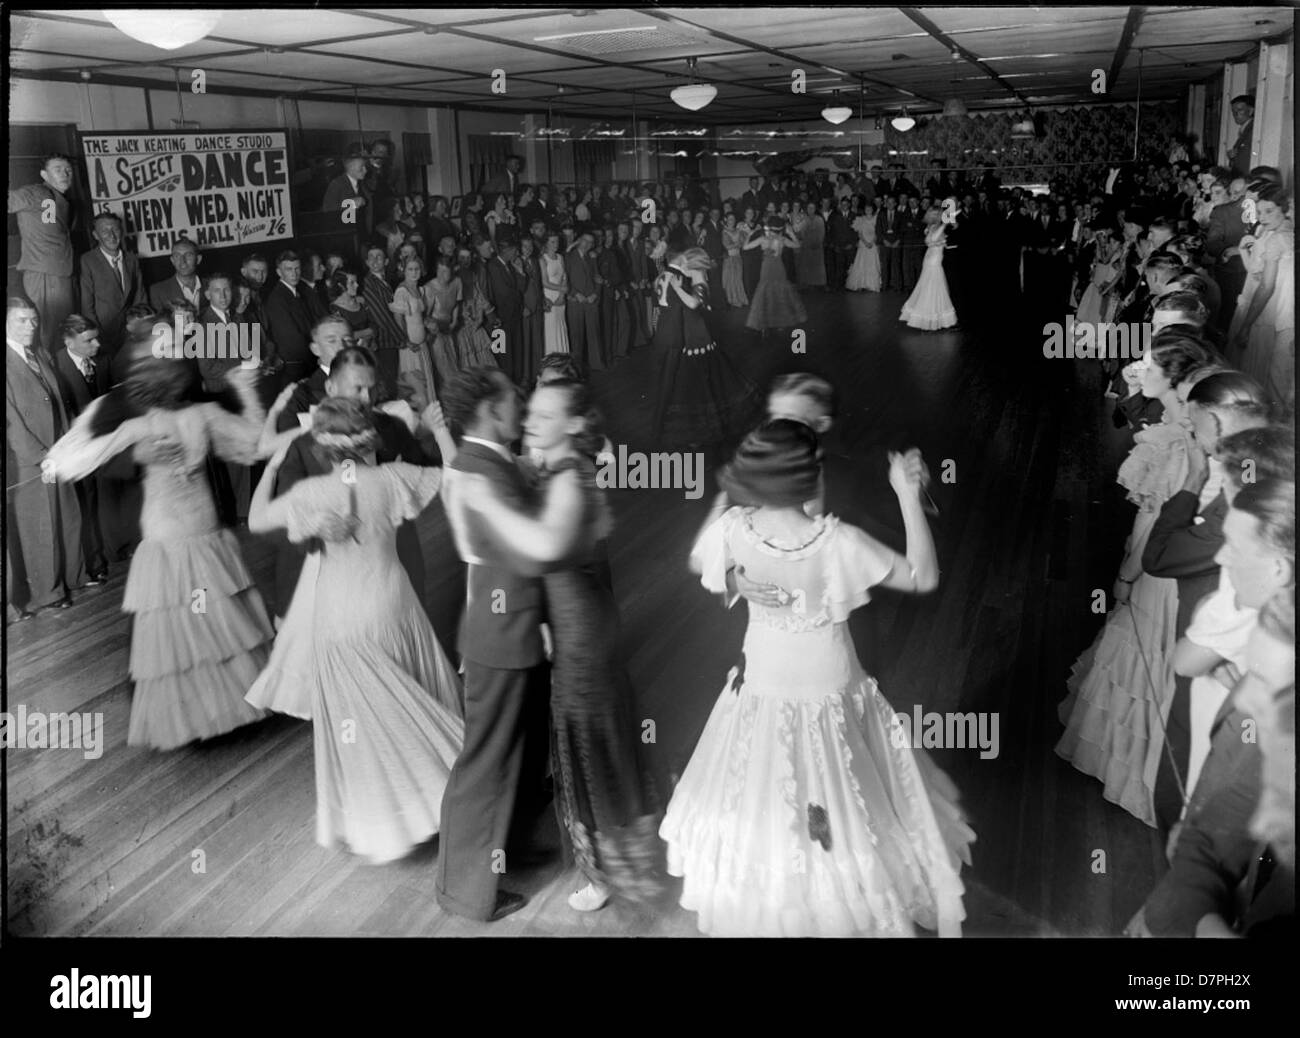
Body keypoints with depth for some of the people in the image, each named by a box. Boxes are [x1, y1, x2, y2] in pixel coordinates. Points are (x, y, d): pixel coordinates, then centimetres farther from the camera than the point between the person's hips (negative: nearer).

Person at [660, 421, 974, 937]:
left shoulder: (735, 528, -20)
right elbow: (923, 577, -20)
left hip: (763, 686, 4)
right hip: (828, 693, -3)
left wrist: (725, 498, 7)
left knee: (762, 800, 24)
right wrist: (908, 496, -20)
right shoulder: (836, 541, -29)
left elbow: (698, 562, 4)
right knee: (836, 808, 18)